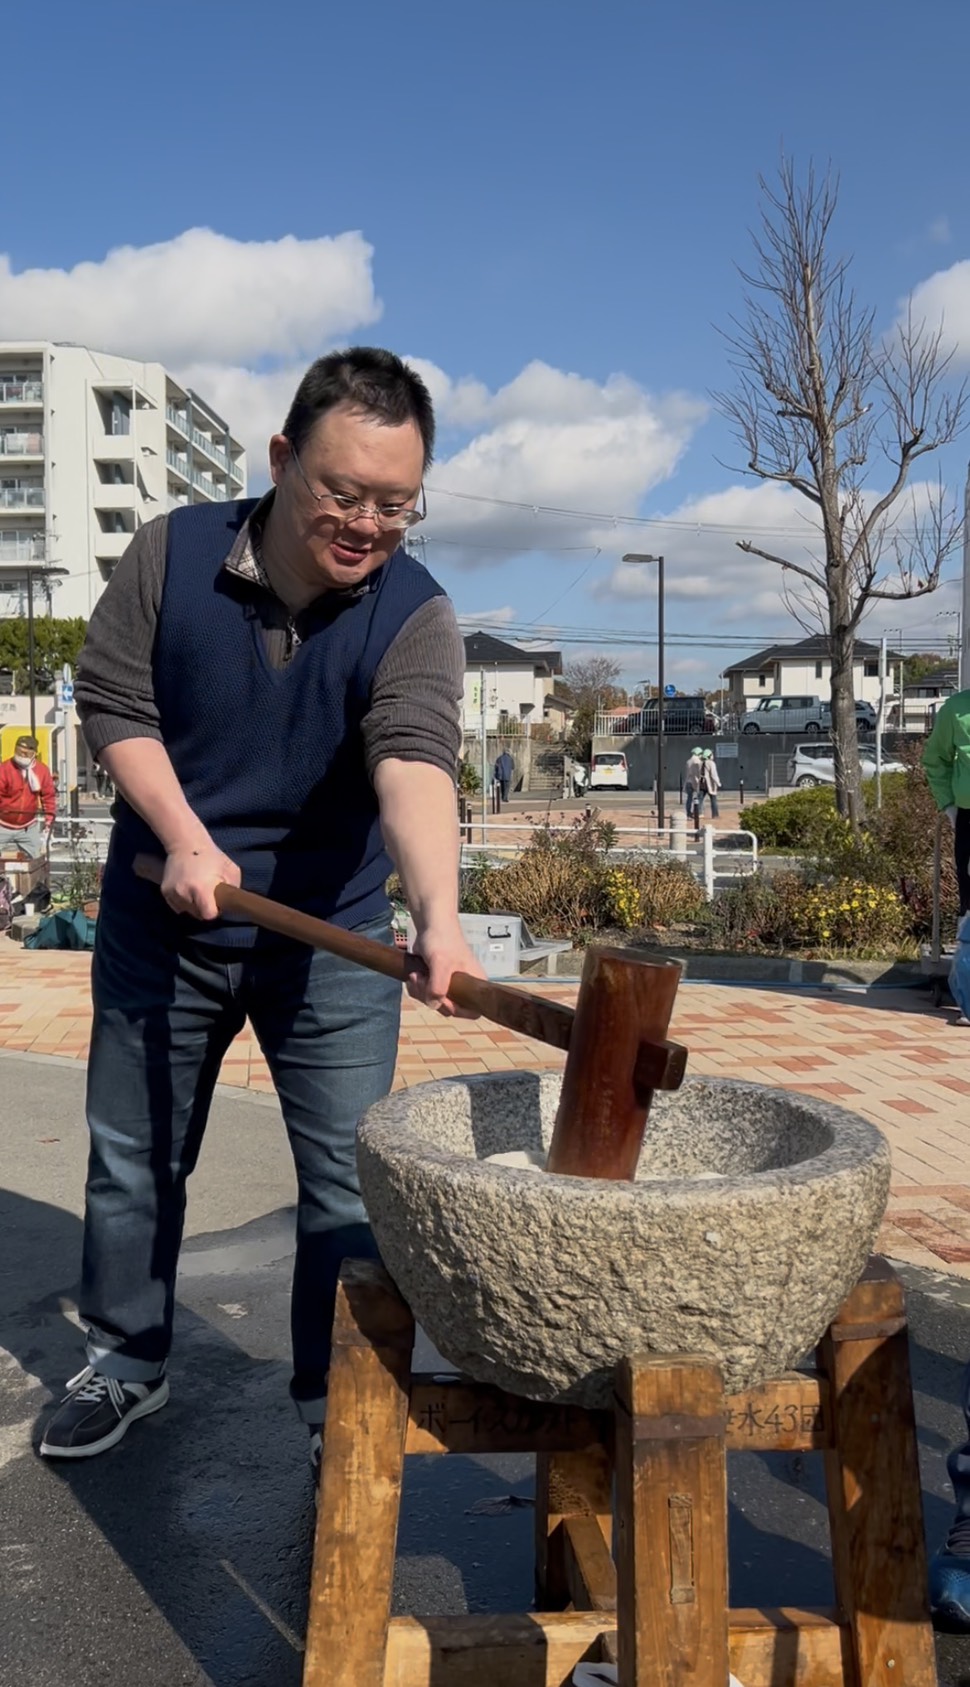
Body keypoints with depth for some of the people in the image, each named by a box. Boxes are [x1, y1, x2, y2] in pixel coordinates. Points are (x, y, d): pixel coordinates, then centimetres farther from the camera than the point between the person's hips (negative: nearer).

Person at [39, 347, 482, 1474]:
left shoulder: (415, 616, -16)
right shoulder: (170, 554, -10)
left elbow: (415, 761, -33)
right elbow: (113, 703, -5)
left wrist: (437, 917, -51)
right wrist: (184, 838, -20)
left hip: (332, 934, -1)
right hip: (161, 917, 2)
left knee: (350, 1178, 1)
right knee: (133, 1154, 15)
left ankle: (336, 1403, 21)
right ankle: (125, 1361, 37)